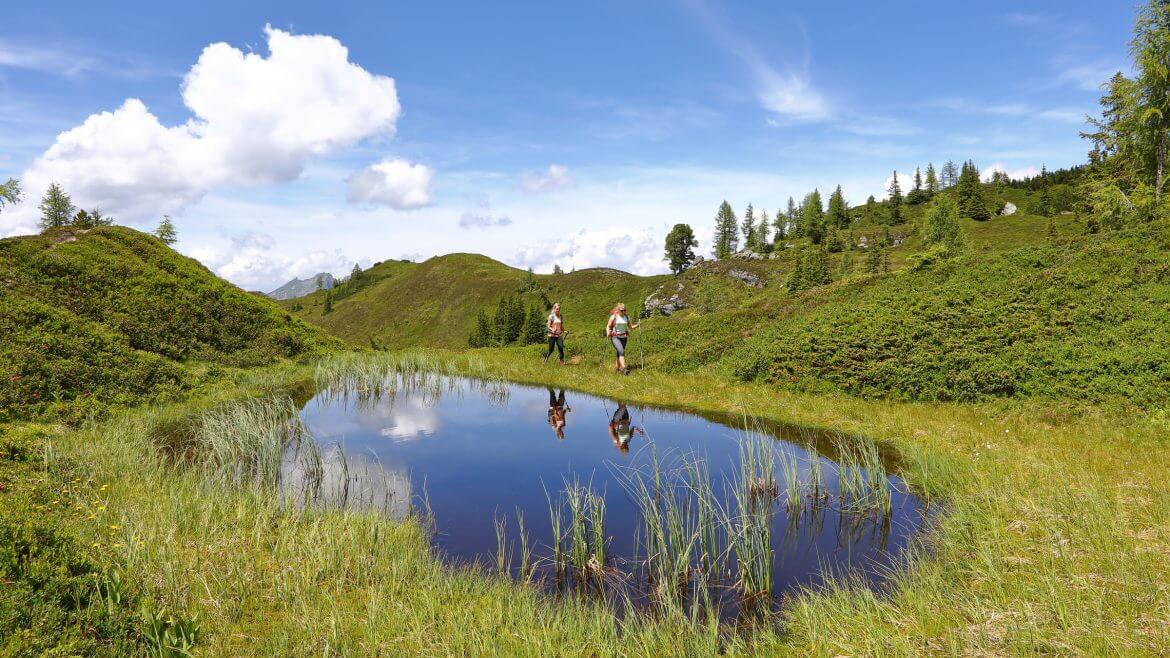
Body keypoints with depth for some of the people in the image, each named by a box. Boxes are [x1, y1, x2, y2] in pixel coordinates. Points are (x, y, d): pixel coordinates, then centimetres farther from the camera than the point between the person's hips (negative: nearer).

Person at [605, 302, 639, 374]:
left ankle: (616, 368, 22)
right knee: (621, 351, -21)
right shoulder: (613, 317, -7)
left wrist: (637, 325, -4)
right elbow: (608, 326, -4)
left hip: (623, 337, 5)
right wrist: (608, 333, -22)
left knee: (620, 353, 8)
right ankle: (624, 368, -30)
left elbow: (630, 327, 13)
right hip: (615, 337, -5)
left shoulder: (627, 317, 5)